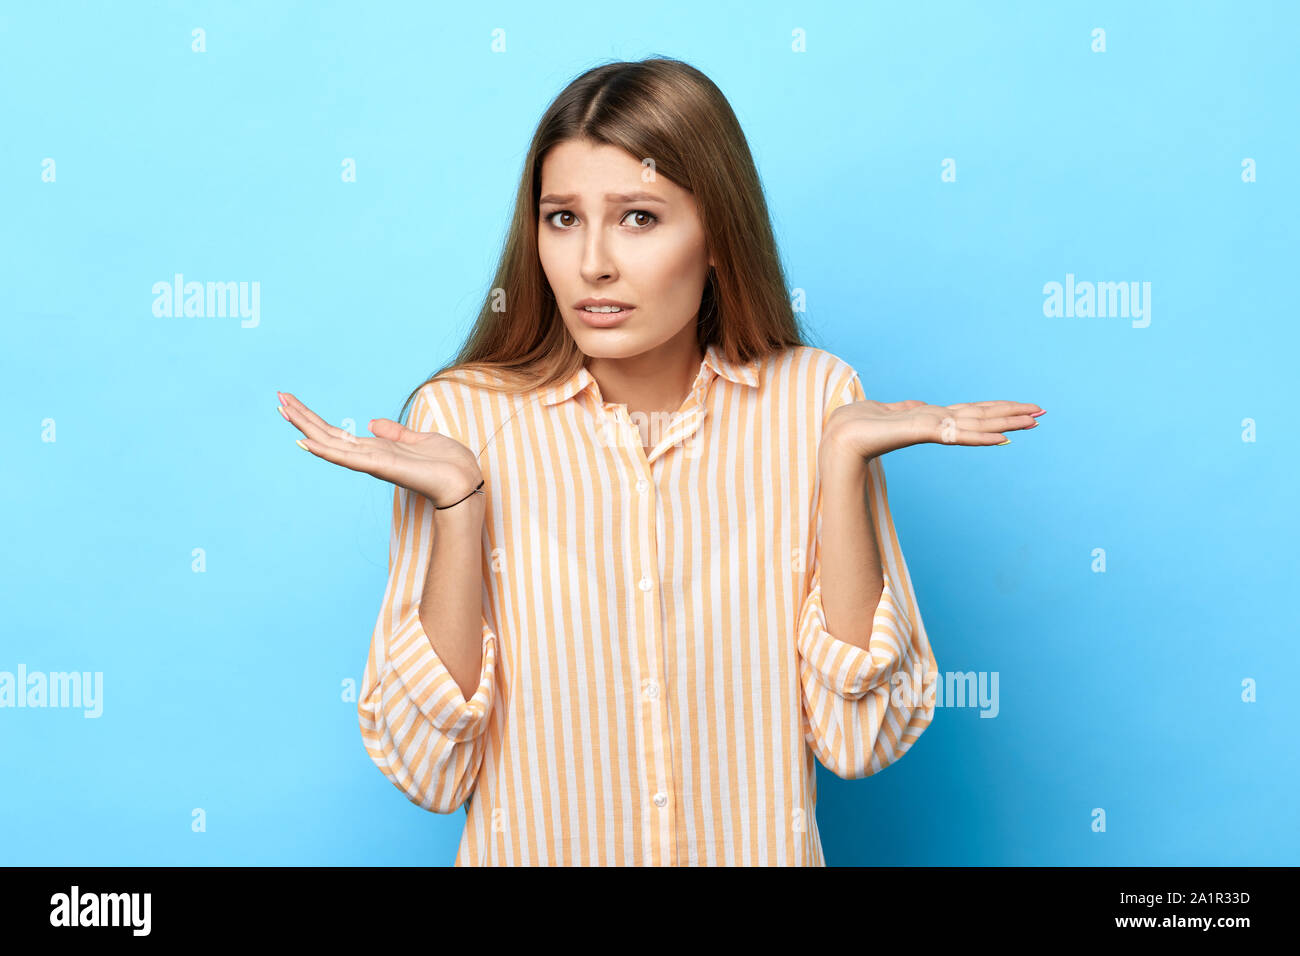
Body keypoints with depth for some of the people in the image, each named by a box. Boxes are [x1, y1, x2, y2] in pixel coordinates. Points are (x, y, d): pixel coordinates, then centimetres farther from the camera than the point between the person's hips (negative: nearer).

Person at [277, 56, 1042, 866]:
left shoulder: (814, 400, -10)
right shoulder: (460, 418, -12)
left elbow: (861, 738, -12)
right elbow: (428, 769, -12)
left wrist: (843, 460, -19)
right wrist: (457, 506, -22)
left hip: (756, 850, 1)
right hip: (536, 849, -1)